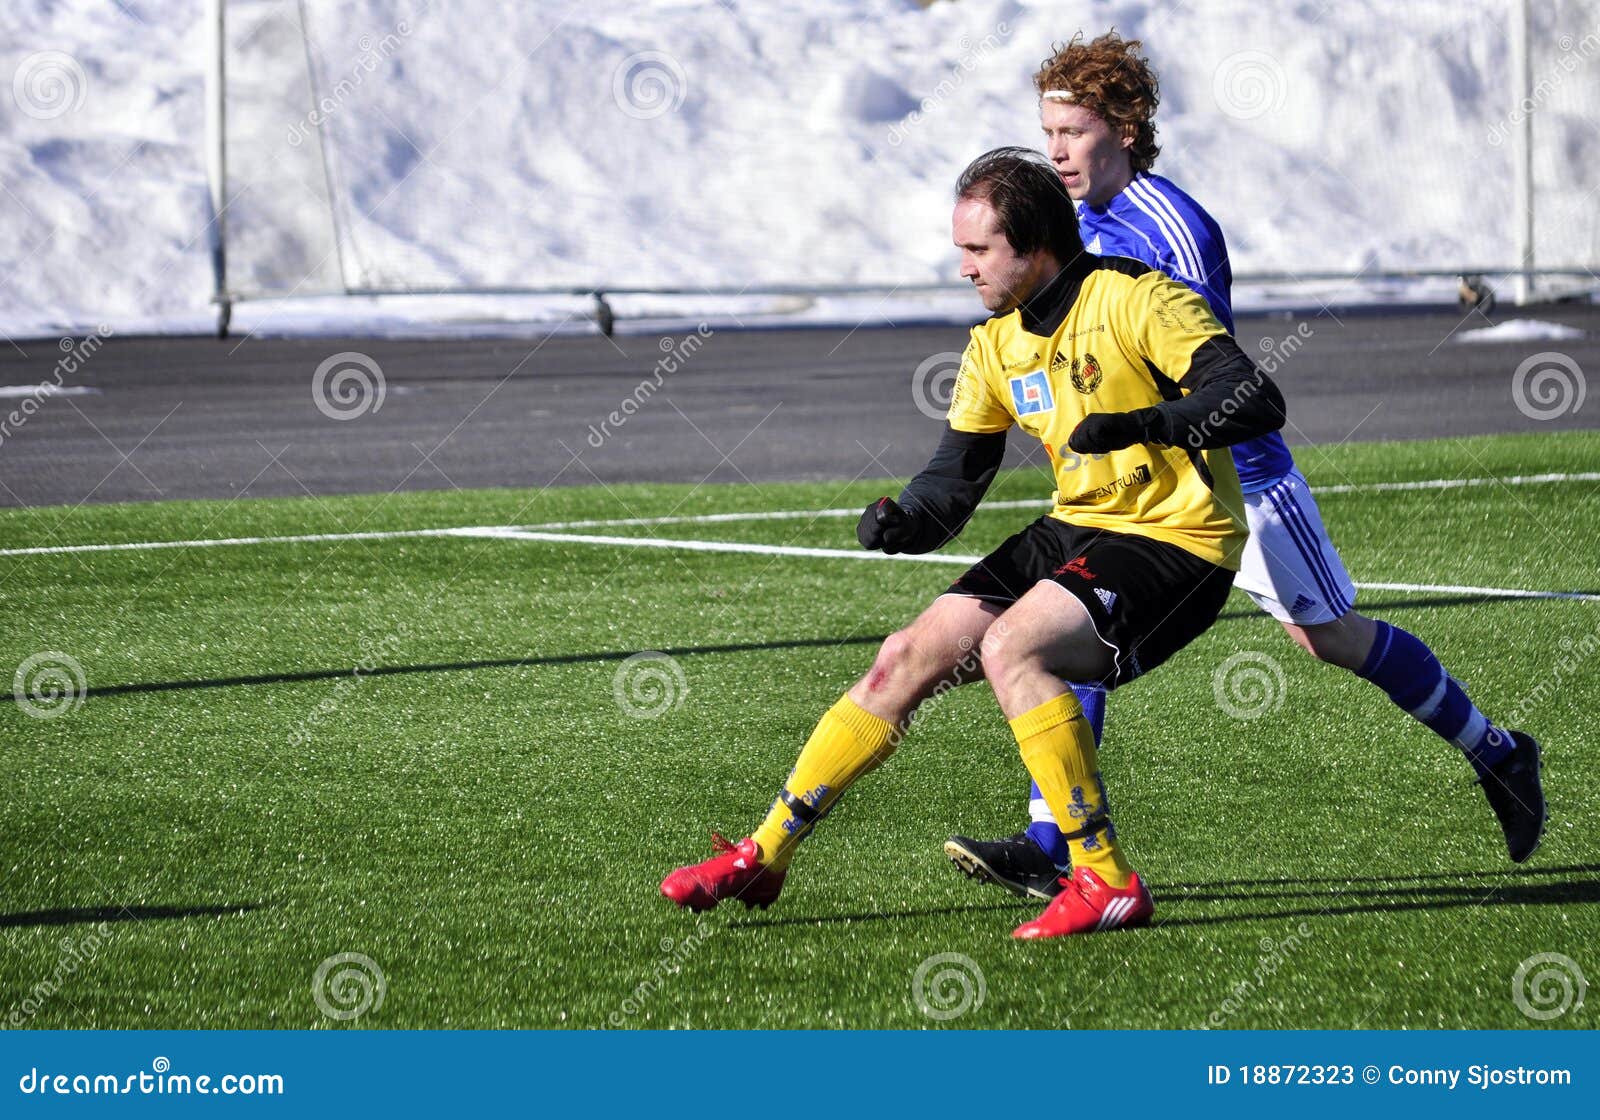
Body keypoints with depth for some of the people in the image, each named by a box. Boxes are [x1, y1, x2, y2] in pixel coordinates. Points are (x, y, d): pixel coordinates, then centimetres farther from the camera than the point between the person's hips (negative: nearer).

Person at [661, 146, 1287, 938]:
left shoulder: (1133, 300, -16)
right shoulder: (998, 344, 8)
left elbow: (1258, 402, -23)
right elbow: (954, 479, 10)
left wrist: (1139, 424, -37)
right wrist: (903, 521, -12)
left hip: (1177, 542, -8)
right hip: (1076, 530, 8)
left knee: (1010, 645, -29)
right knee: (908, 658, 1)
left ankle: (1105, 881, -24)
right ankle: (762, 856, 11)